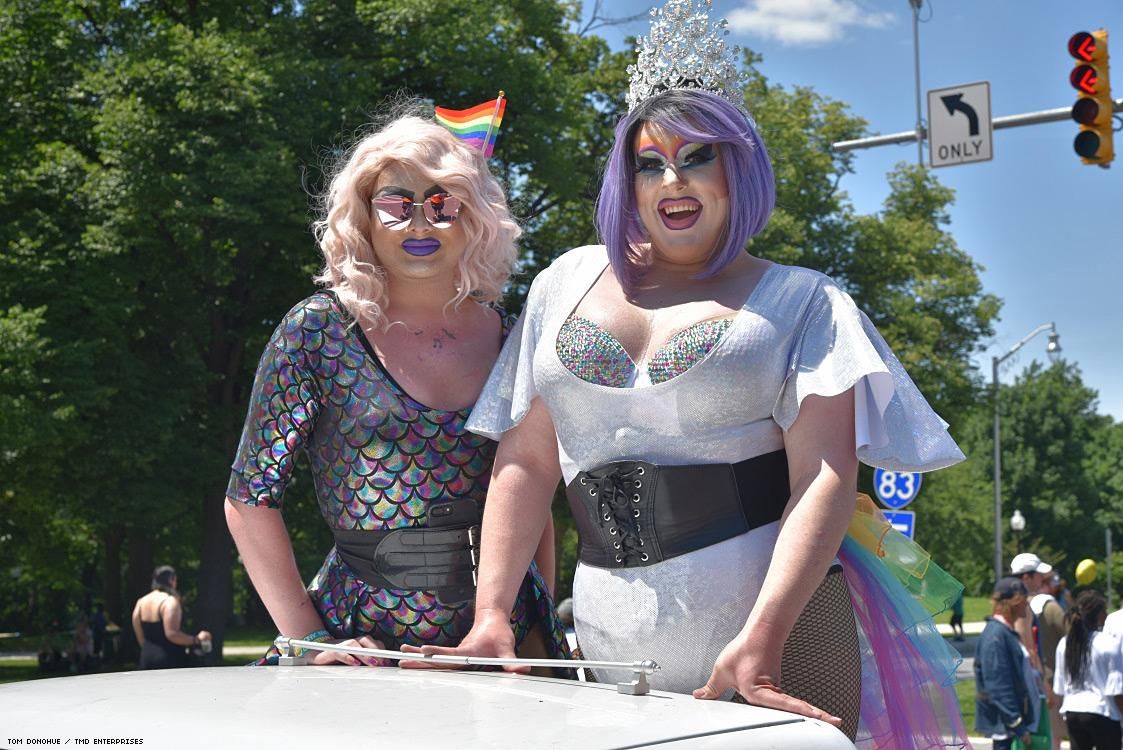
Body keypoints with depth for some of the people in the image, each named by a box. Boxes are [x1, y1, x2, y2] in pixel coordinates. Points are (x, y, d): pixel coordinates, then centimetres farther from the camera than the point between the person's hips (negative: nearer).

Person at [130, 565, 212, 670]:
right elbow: (172, 634, -22)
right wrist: (197, 640, -13)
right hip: (170, 659, -8)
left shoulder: (141, 602, 10)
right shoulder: (170, 601, -14)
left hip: (147, 658, 8)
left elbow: (139, 635, 13)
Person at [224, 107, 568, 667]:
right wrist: (310, 639, -10)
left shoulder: (512, 344, 5)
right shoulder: (319, 331, -4)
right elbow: (250, 500, -4)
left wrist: (545, 637, 6)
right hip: (367, 647, -2)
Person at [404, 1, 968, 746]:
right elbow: (526, 461, 11)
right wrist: (491, 616, 1)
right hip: (613, 644, 3)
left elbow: (825, 477, -9)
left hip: (776, 624, -3)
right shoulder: (570, 282, 11)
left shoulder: (800, 302, 2)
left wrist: (760, 641, -22)